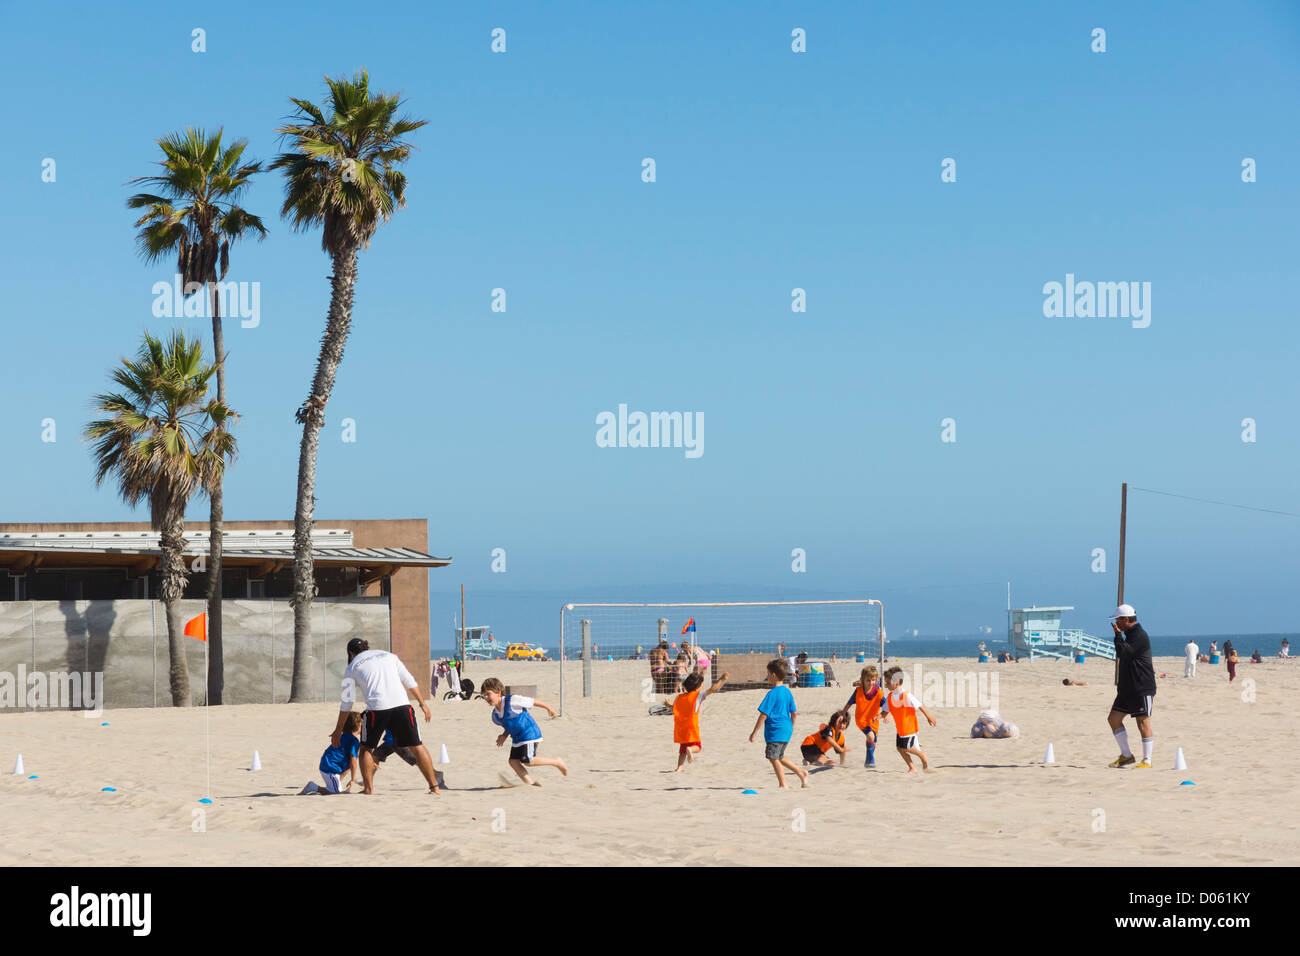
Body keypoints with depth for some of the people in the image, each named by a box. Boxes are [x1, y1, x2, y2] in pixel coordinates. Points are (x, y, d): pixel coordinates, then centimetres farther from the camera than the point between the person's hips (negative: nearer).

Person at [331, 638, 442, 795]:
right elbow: (410, 682, 19)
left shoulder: (352, 667, 17)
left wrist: (338, 730, 23)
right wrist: (423, 703, 23)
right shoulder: (389, 656, 25)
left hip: (377, 708, -2)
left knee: (366, 748, 18)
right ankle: (434, 786, 3)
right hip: (402, 705, 2)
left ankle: (368, 788, 9)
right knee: (416, 746, 8)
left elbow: (347, 703, 16)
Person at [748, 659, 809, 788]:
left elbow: (764, 715, -16)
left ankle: (783, 785, 1)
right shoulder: (787, 691, 9)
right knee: (779, 757, 21)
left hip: (775, 731, -9)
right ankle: (800, 772, 17)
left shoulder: (772, 694, -16)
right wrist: (791, 728, 27)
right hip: (786, 730, 9)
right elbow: (794, 713, 14)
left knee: (773, 757, 0)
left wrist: (754, 732, -12)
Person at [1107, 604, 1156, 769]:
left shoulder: (1140, 636, -15)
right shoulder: (1130, 635, 17)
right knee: (1113, 719, 7)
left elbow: (1123, 653, -24)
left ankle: (1146, 761, -2)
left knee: (1143, 723, -7)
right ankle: (1126, 756, 14)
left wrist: (1118, 635, -11)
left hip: (1142, 689, -10)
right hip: (1128, 689, 10)